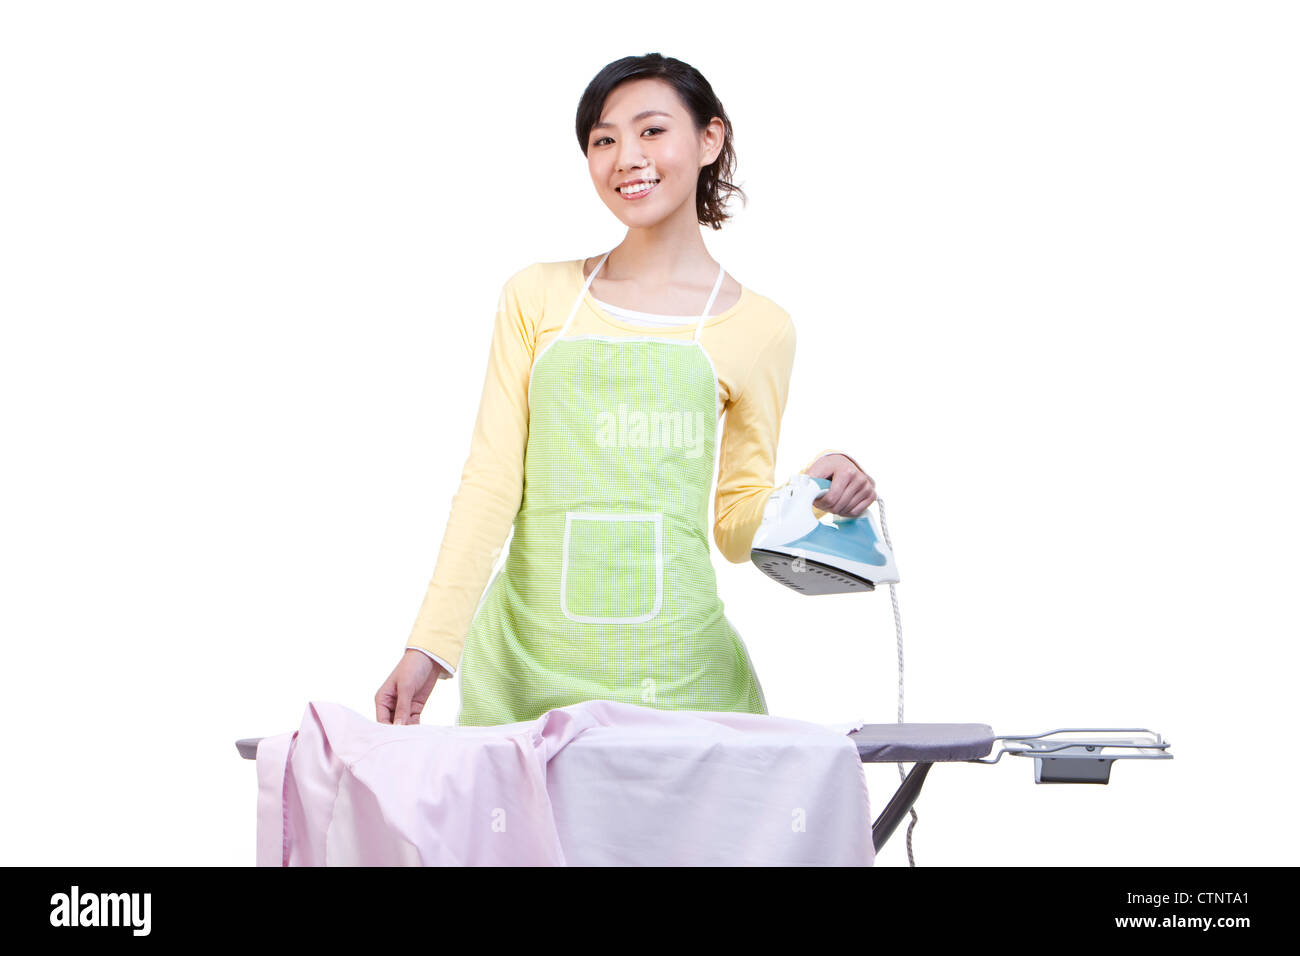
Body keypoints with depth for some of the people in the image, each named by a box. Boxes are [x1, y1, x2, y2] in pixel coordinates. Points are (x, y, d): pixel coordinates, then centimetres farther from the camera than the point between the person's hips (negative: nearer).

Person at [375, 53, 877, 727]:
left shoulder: (757, 328, 5)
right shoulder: (537, 298, 7)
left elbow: (735, 523, 10)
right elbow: (492, 480, 2)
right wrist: (430, 645, -6)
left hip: (675, 668, 0)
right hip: (527, 659, 1)